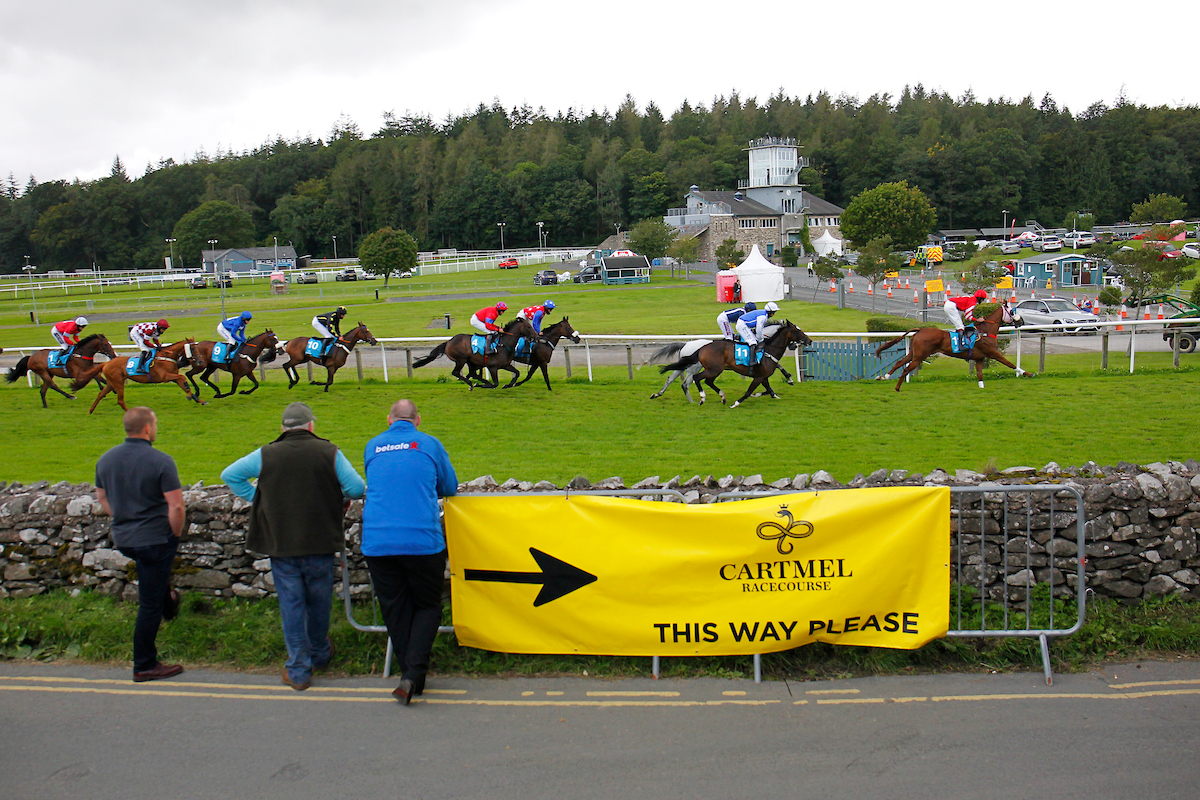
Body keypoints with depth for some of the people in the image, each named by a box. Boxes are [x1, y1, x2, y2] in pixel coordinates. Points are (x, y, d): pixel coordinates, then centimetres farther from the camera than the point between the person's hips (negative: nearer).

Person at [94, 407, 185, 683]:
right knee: (149, 604, 4)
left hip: (122, 539, 6)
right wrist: (176, 534, -4)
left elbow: (102, 499, 15)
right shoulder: (160, 461, -19)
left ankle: (168, 604, 53)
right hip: (155, 539, -6)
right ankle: (144, 666, 12)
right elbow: (176, 507, -21)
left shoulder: (106, 460, 2)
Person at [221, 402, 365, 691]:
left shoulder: (266, 455, 0)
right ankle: (319, 655, 36)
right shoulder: (329, 453, -4)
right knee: (319, 601, 17)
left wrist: (256, 498, 10)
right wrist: (338, 498, 12)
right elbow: (357, 488, -9)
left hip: (281, 545, 0)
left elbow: (229, 475, 7)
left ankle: (299, 670, 10)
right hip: (320, 544, 0)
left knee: (291, 605, 7)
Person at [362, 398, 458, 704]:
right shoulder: (430, 444, 4)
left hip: (377, 544, 2)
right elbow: (450, 488, 14)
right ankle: (413, 674, -4)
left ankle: (409, 674, 18)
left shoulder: (372, 447, 11)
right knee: (427, 607, 10)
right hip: (423, 541, -2)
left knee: (395, 611, 13)